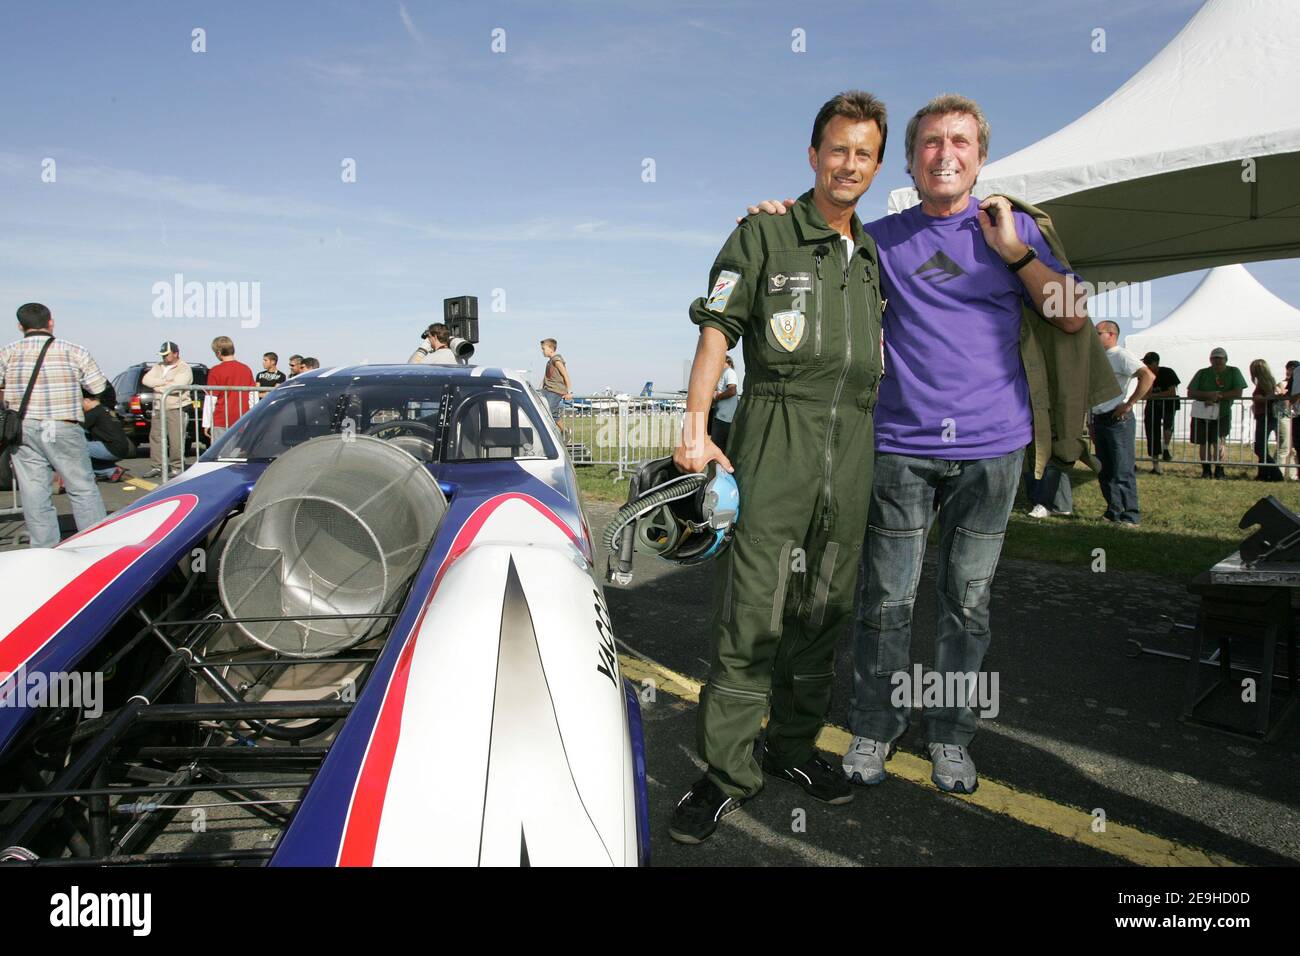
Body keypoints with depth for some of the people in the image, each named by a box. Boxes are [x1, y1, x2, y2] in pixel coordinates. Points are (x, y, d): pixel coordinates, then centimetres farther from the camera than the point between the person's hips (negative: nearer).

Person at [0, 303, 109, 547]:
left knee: (34, 495, 6)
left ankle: (45, 552, 9)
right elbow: (101, 391, -1)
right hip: (64, 430, -2)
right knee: (83, 489, 5)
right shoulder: (74, 352, -1)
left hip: (24, 430, 2)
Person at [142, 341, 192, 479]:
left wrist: (156, 386, -6)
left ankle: (177, 468, 1)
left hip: (176, 409, -7)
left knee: (176, 440, -7)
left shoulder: (184, 369, -6)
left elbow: (175, 387, -19)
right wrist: (164, 382, -10)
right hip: (158, 408, 7)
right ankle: (157, 467, 15)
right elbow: (146, 380, 2)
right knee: (155, 437, 8)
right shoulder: (158, 367, 16)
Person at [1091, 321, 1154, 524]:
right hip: (1100, 420, 9)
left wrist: (1129, 404, -20)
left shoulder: (1121, 356, -10)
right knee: (1104, 470, 11)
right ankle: (1113, 511, 20)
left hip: (1118, 420, -9)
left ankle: (1130, 515, -1)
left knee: (1122, 471, -6)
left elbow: (1148, 376, -23)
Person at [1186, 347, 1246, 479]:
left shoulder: (1234, 372, 2)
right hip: (1202, 414, 2)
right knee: (1204, 444, 5)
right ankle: (1206, 470, 18)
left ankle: (1219, 471, -1)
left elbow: (1238, 393, -8)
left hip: (1222, 415, -2)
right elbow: (1190, 393, -2)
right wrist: (1208, 395, -18)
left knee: (1218, 442, -13)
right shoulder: (1202, 373, 6)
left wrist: (1218, 396, -16)